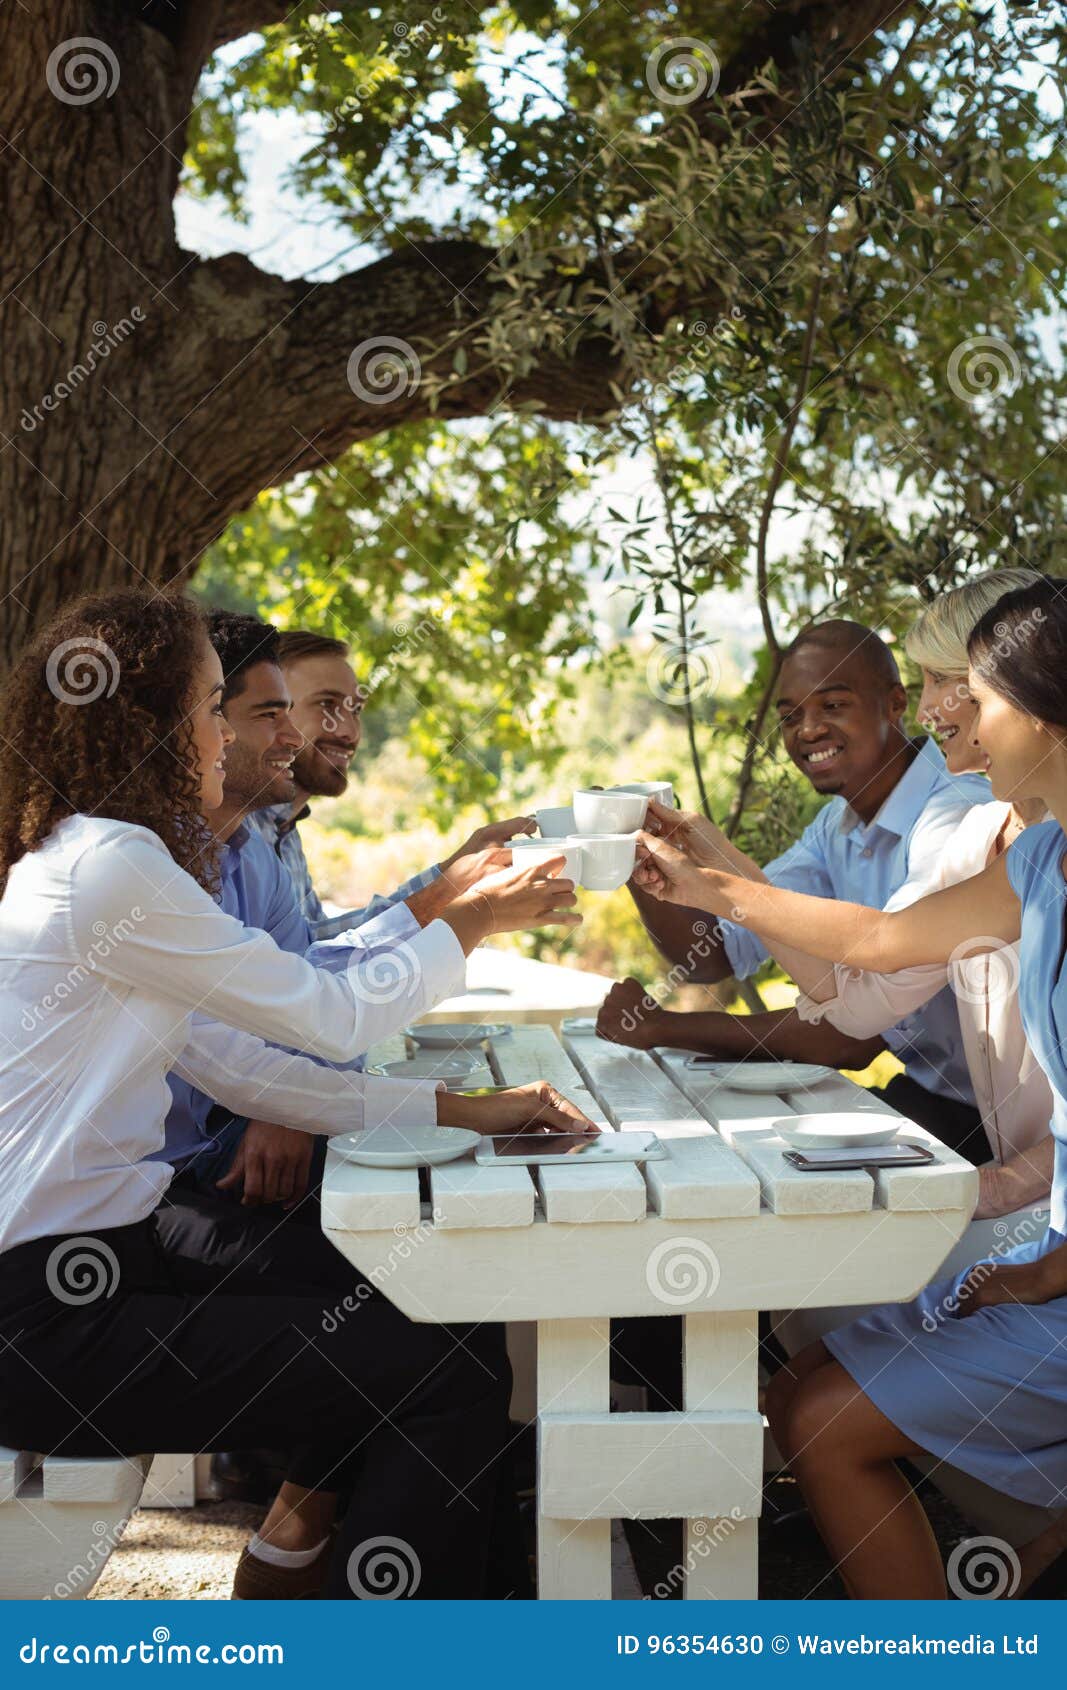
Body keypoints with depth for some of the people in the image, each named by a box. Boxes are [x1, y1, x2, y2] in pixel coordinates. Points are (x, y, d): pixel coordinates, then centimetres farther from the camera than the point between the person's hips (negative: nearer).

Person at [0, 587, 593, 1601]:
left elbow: (240, 1064, 11)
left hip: (83, 1266, 10)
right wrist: (478, 915, 5)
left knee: (414, 1322, 12)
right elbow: (332, 1017, -10)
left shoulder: (83, 860, 14)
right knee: (454, 1378, -9)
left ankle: (291, 1550, 21)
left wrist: (463, 1113, 7)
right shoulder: (107, 866, -17)